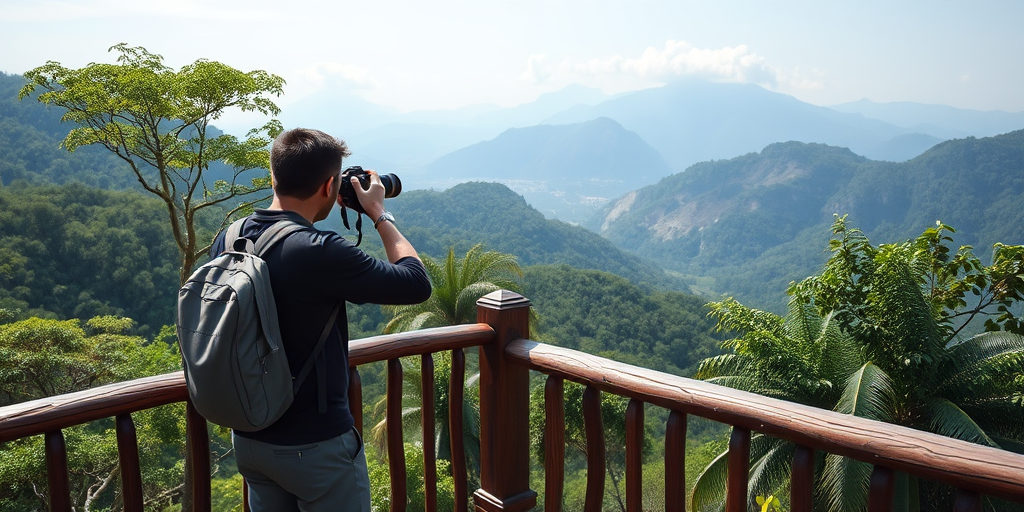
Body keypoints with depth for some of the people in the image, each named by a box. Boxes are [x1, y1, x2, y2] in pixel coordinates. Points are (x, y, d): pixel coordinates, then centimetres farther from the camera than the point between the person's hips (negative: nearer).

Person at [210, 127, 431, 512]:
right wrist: (379, 214, -6)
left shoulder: (227, 241, -5)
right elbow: (417, 284, -17)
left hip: (248, 439, 7)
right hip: (316, 447, -6)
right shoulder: (319, 252, -27)